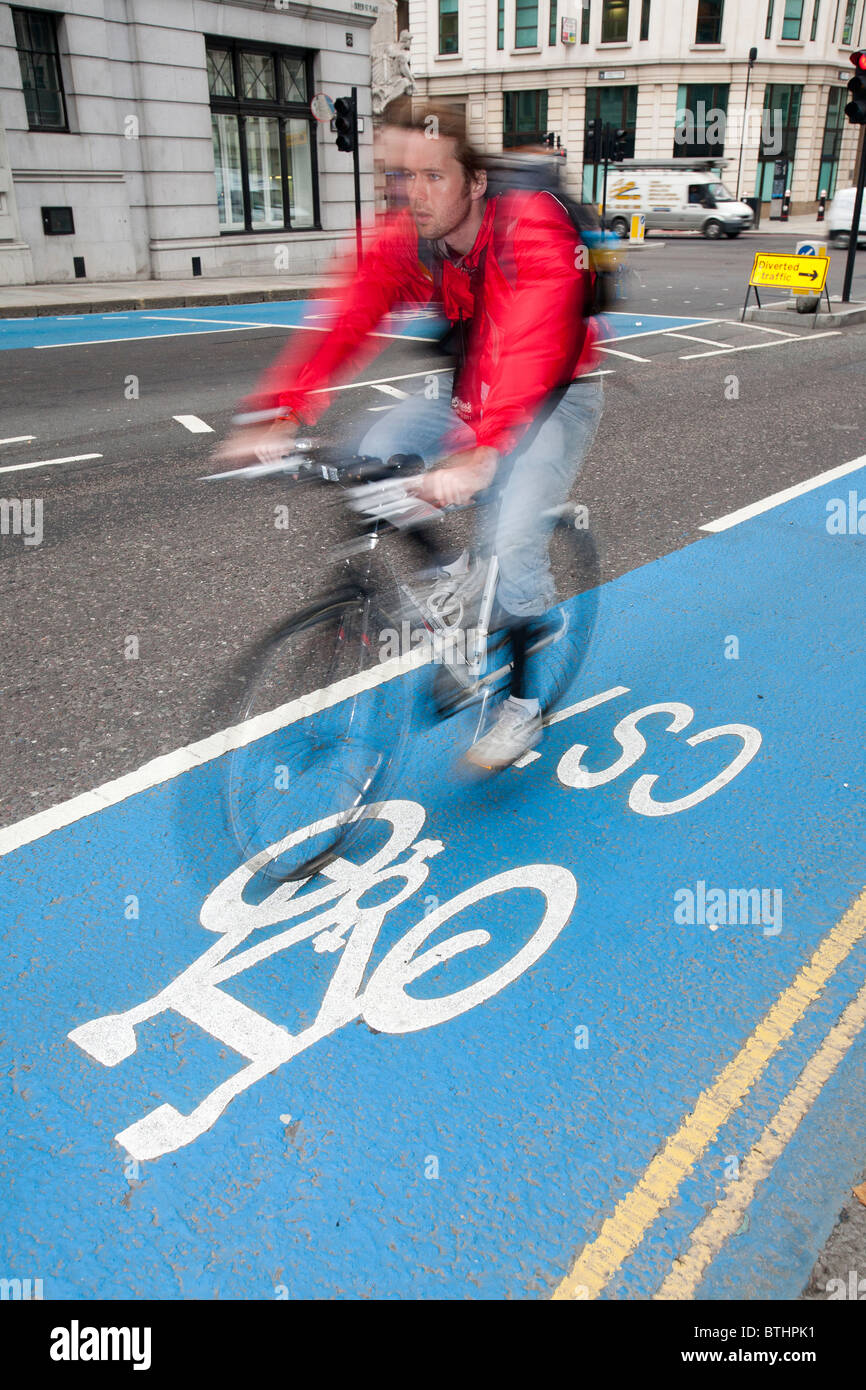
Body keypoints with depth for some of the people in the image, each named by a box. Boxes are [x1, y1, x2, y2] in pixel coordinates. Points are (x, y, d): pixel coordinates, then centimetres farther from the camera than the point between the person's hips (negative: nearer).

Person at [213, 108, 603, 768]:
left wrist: (481, 452, -56)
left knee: (515, 540, -23)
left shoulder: (534, 227, -28)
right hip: (467, 387, 6)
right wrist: (277, 414, -36)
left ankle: (525, 702, -1)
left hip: (556, 395, -5)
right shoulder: (405, 241, -11)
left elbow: (534, 347, -42)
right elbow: (346, 323, -22)